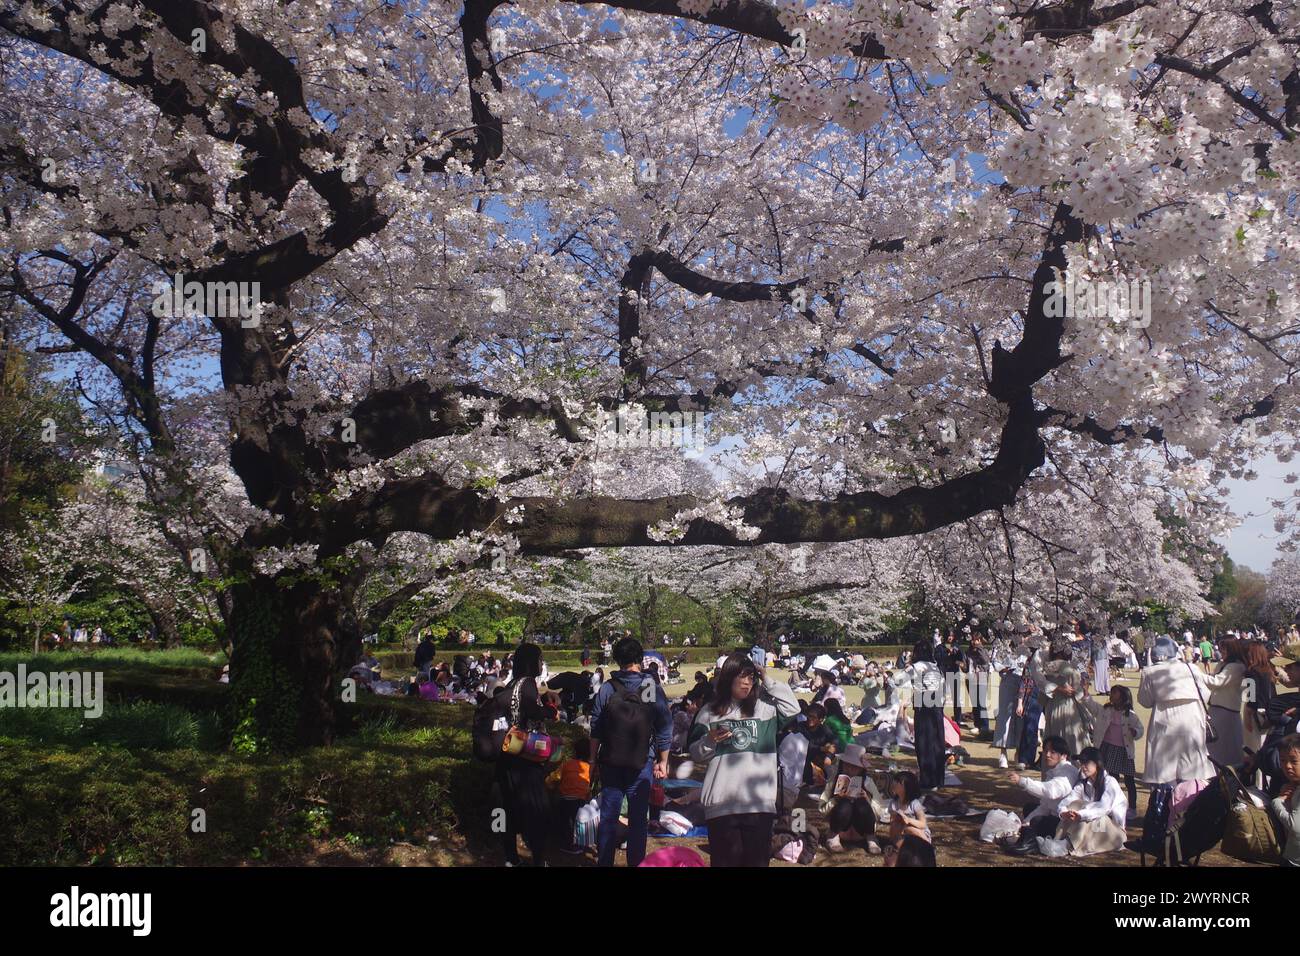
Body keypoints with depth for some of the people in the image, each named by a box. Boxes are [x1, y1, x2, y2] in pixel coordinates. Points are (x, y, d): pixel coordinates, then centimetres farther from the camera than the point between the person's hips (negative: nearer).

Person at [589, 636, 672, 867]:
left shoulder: (607, 688, -4)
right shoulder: (654, 689, -5)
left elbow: (595, 729, -1)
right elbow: (664, 729, -3)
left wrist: (593, 757, 8)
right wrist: (662, 761, 6)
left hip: (610, 762, 1)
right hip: (642, 763, -1)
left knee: (608, 816, 9)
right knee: (639, 818, 8)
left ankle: (604, 861, 13)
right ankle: (636, 862, 10)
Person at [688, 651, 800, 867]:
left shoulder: (765, 707, 11)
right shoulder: (710, 711, 7)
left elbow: (793, 708, -2)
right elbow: (695, 754, 9)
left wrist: (768, 682, 2)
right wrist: (709, 741, -13)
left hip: (760, 802, 1)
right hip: (722, 802, -1)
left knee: (757, 859, 5)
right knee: (725, 859, 1)